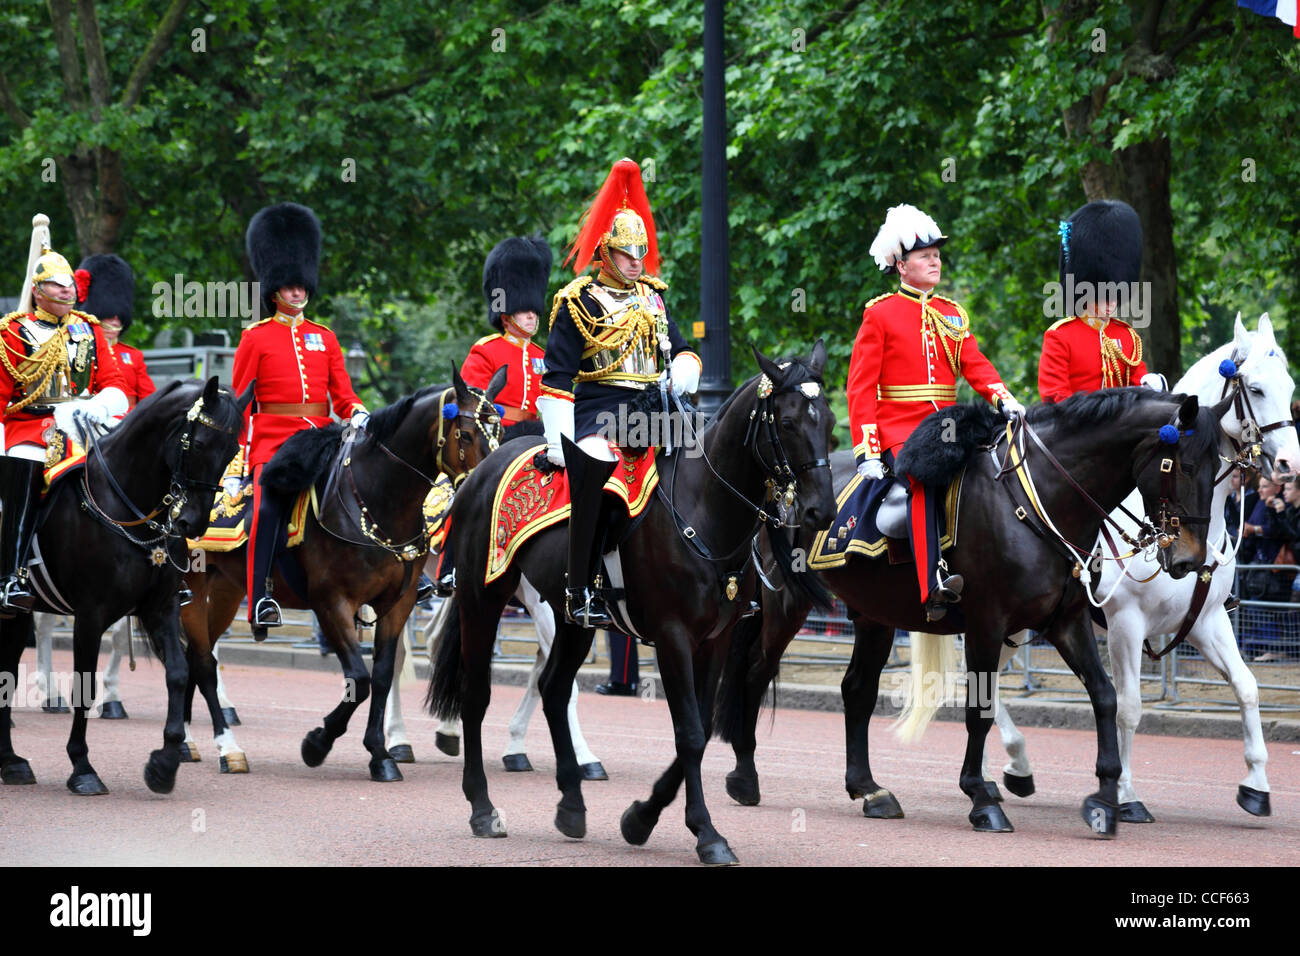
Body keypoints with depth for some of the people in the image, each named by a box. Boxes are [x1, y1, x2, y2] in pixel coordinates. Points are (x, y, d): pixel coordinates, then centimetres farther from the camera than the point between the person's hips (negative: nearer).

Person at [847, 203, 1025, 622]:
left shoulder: (952, 314, 18)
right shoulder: (880, 315, 3)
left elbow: (975, 366, 10)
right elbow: (861, 387, -1)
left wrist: (1004, 400, -12)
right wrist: (867, 453, -10)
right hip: (899, 428, -6)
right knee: (923, 479, -30)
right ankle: (933, 585, -41)